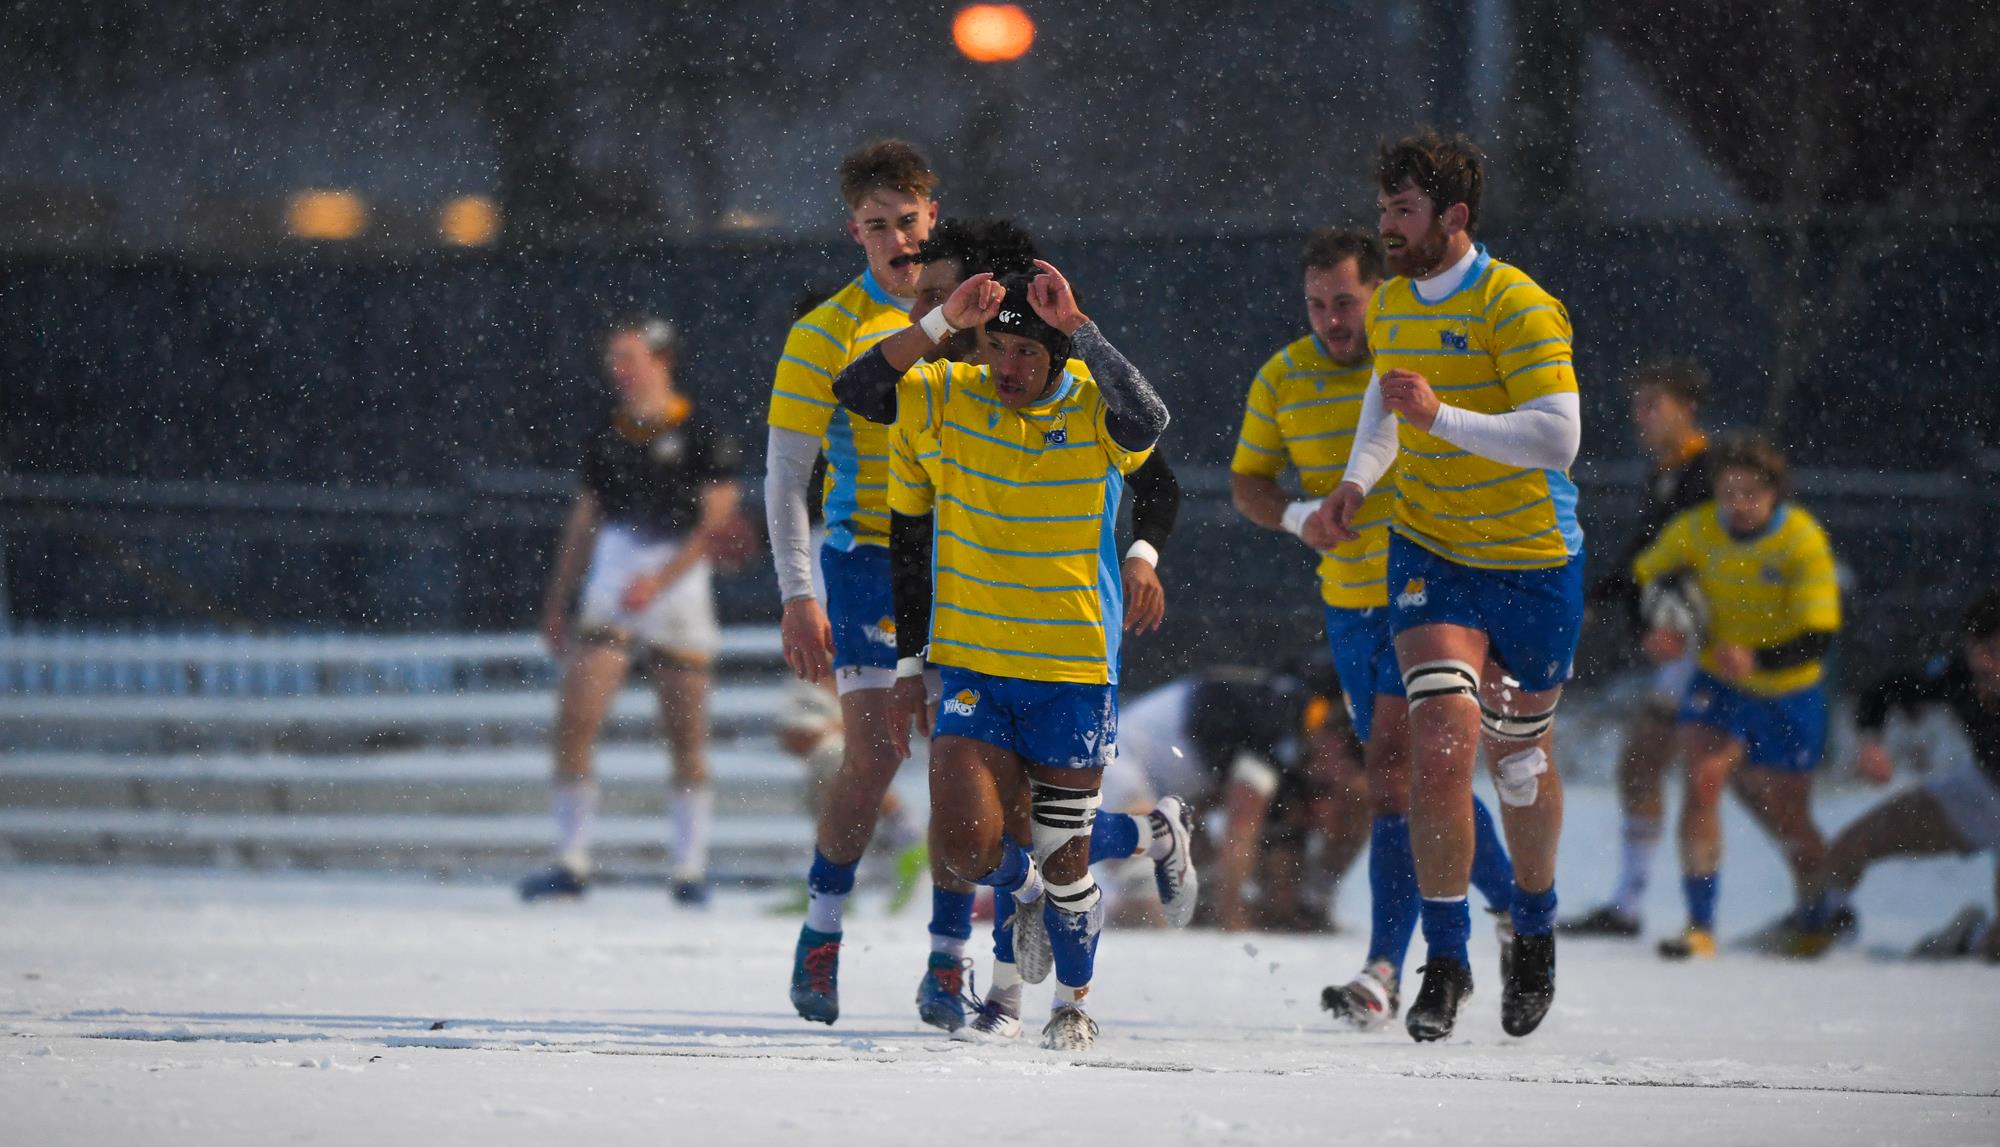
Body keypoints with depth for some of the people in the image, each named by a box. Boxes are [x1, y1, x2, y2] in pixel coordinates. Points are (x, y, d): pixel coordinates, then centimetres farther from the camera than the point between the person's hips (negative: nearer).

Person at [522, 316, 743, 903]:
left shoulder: (701, 435, -2)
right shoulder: (606, 440, 12)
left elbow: (717, 522, -8)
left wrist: (659, 580, -17)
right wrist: (556, 605, 16)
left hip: (678, 592, -4)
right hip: (607, 603, 4)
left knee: (686, 736, -1)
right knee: (573, 722, -8)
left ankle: (691, 866, 7)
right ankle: (571, 863, -4)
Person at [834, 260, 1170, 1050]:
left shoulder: (1090, 410, -8)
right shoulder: (956, 397, -1)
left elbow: (1145, 420, -31)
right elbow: (859, 391, -15)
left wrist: (1078, 328, -34)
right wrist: (942, 323, -24)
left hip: (1073, 672, -2)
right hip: (974, 667, 2)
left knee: (1064, 858, 5)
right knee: (962, 841, -12)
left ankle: (1074, 1002, 31)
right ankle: (1025, 892, 25)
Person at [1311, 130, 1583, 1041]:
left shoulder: (1518, 307, -18)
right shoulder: (1390, 309, 3)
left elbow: (1558, 439, -26)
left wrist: (1441, 417, -33)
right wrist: (1357, 480, 9)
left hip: (1534, 568, -3)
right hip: (1430, 556, 3)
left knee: (1519, 759, 12)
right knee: (1442, 745, -16)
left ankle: (1535, 929, 39)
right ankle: (1445, 959, -9)